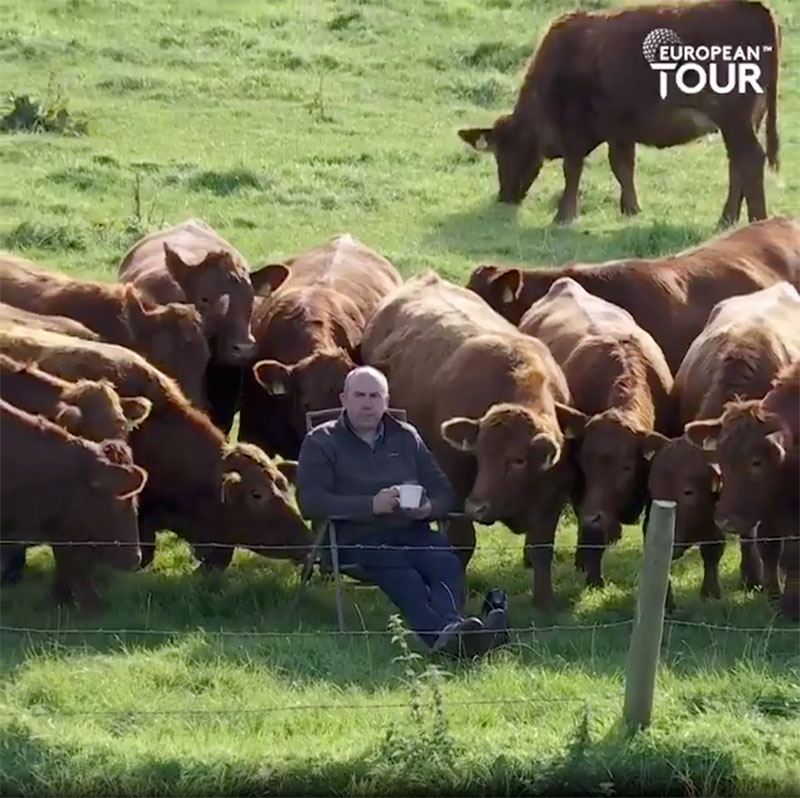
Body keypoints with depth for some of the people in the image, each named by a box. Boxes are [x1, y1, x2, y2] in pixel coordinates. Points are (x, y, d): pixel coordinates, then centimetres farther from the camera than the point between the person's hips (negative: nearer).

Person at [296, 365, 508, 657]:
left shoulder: (406, 438, 23)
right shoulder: (321, 443, 10)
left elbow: (443, 491, 22)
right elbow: (311, 501, -5)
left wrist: (429, 508, -5)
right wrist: (370, 505, -16)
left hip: (412, 532, 4)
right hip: (356, 537, -4)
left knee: (447, 562, -31)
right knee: (402, 574, -36)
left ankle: (447, 633, -59)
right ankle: (446, 630, -62)